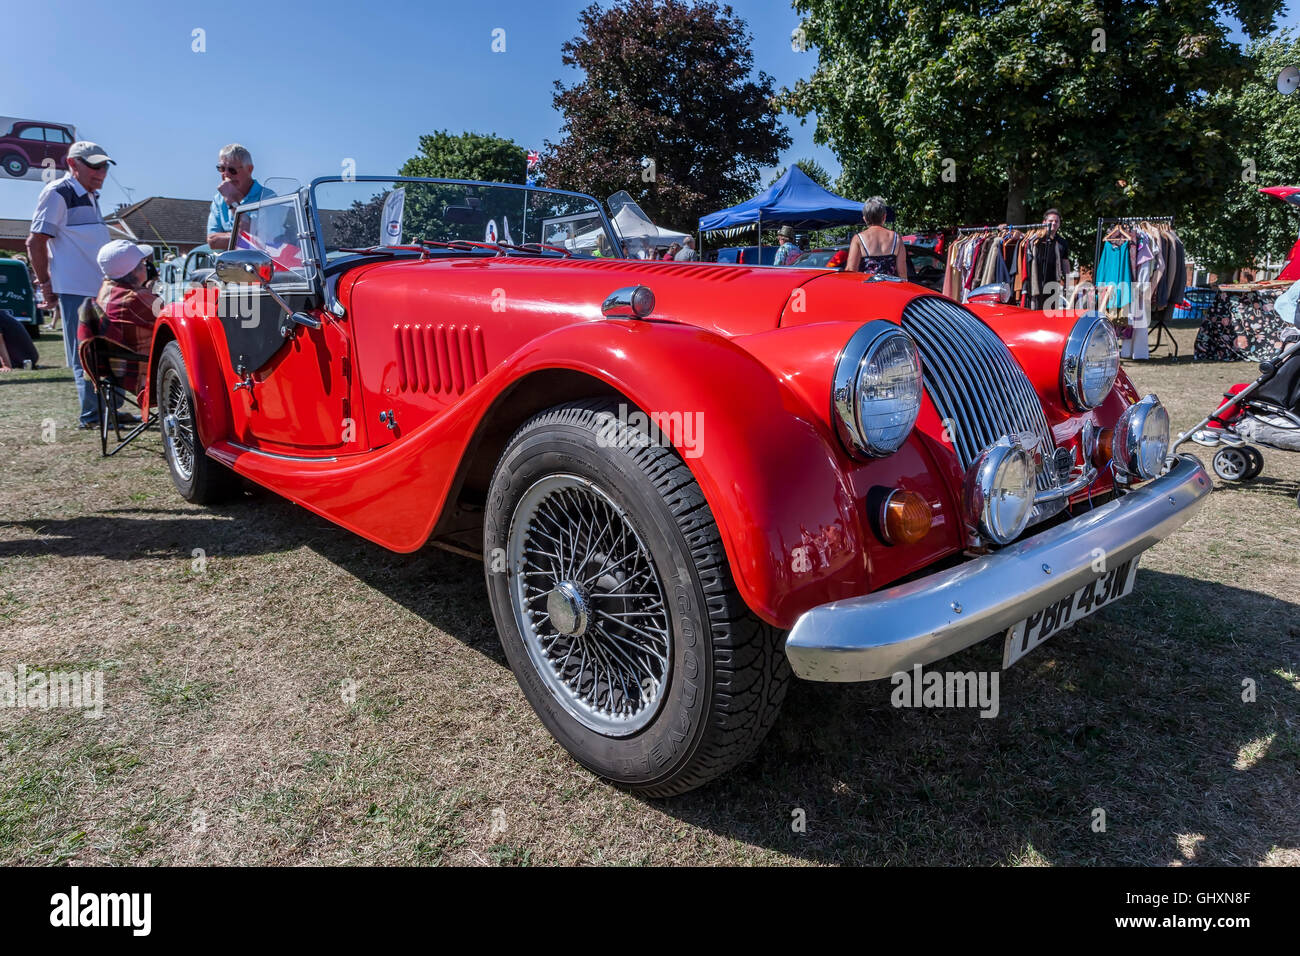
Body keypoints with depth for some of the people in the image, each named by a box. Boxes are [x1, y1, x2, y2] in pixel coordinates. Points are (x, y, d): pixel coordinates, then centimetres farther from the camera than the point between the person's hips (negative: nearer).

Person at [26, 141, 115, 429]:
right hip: (75, 289, -9)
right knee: (86, 355, -6)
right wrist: (45, 284, -9)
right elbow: (35, 242, -10)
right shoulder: (58, 193, -7)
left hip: (99, 287, 9)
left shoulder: (90, 195, 19)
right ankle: (92, 415, -2)